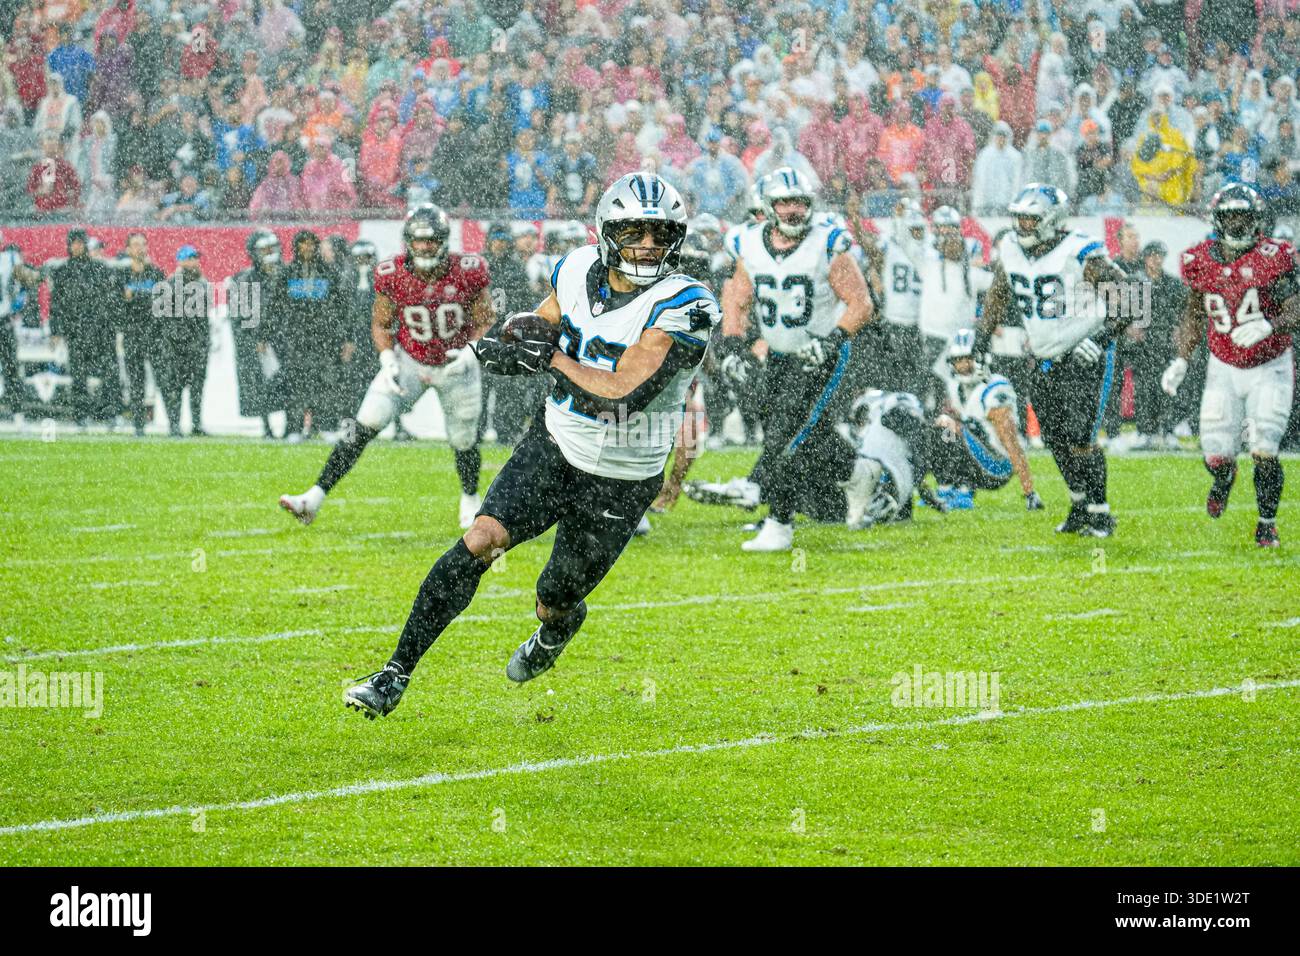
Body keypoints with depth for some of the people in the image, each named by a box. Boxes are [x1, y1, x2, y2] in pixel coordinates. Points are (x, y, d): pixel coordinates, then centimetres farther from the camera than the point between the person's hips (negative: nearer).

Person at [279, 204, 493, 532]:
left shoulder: (467, 274, -19)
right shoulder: (393, 275, -16)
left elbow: (485, 322, -5)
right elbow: (380, 324, -1)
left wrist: (470, 353, -23)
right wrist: (388, 359, -17)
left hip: (456, 365, 0)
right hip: (409, 361, 0)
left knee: (464, 440, 11)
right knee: (366, 424, -15)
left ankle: (470, 499, 44)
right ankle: (314, 498, -17)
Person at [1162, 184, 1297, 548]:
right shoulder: (1200, 261, -3)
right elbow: (1195, 314, 10)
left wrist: (1269, 325, -37)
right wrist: (1180, 360, 2)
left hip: (1270, 368, -3)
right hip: (1224, 368, 3)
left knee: (1264, 452, -12)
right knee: (1217, 455, -3)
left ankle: (1267, 524, 11)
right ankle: (1224, 477, 36)